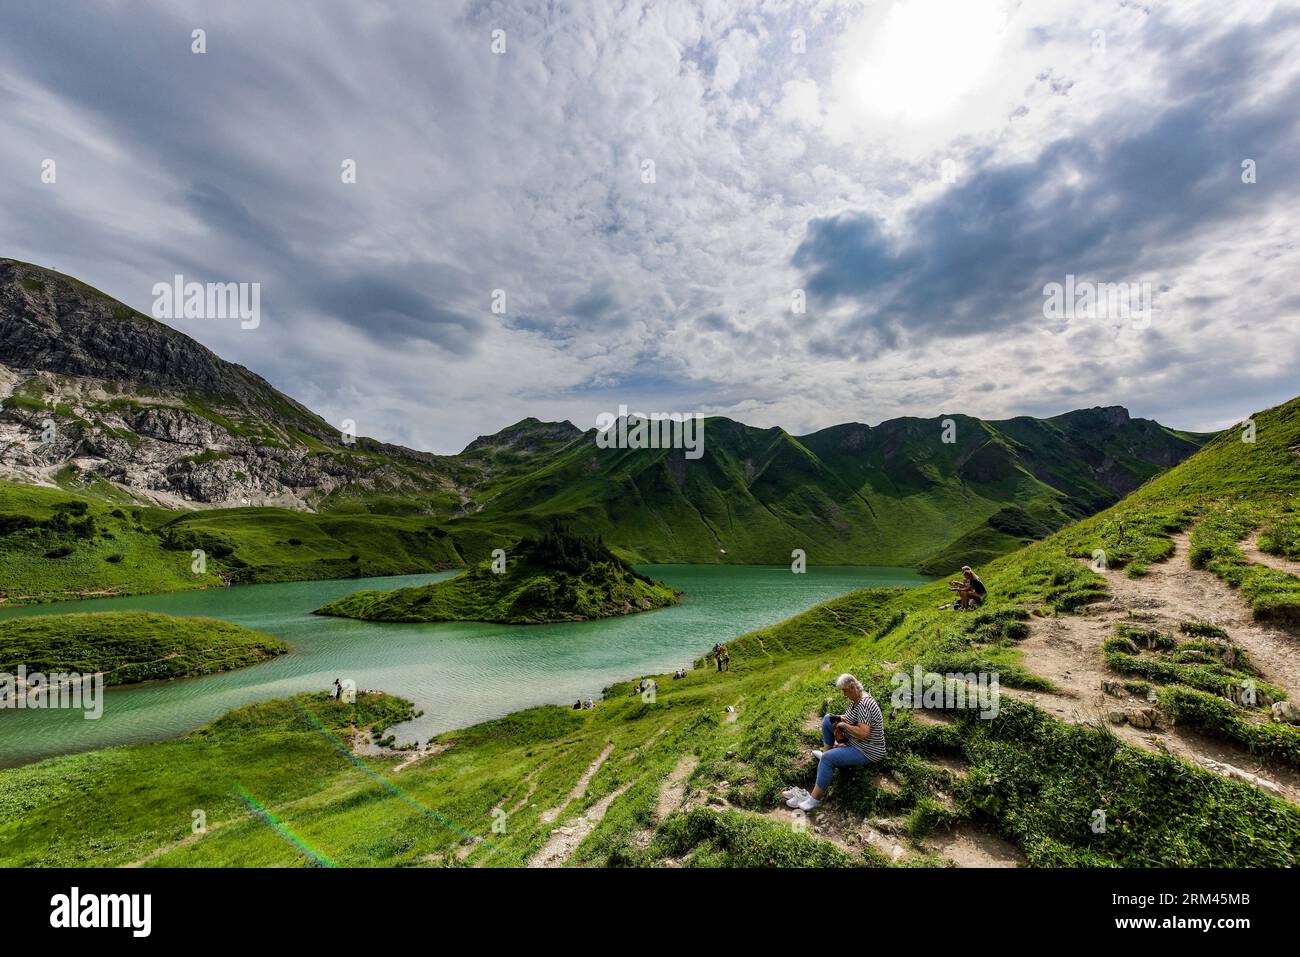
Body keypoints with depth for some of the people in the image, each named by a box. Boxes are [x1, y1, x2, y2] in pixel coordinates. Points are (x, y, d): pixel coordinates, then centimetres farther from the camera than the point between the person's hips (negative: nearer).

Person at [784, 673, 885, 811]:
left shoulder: (864, 704, -30)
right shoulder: (856, 698, -1)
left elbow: (864, 733, -38)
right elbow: (853, 717, 15)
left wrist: (844, 725, -25)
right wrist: (840, 719, -4)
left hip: (867, 751, -11)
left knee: (827, 758, -26)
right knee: (827, 719, 16)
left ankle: (815, 798, -18)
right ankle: (827, 752, 22)